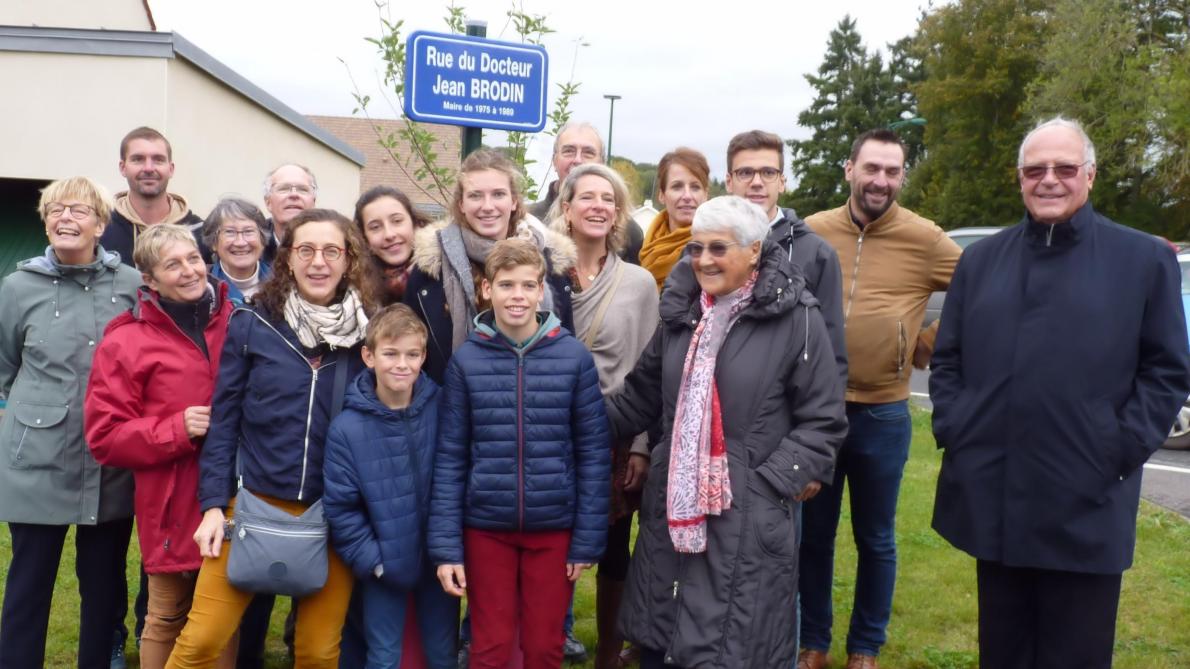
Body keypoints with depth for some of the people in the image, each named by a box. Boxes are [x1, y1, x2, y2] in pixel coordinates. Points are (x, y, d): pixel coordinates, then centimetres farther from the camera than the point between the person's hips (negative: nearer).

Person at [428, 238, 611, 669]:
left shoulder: (574, 357, -5)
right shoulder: (466, 360, -4)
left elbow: (593, 453, -2)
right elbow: (450, 459, -2)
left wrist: (588, 539, -5)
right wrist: (445, 545, -6)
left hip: (553, 527, 0)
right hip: (486, 527, 0)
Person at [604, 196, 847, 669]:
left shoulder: (796, 319, -9)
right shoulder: (679, 312, 8)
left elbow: (823, 421, -6)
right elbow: (640, 397, 17)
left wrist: (775, 480, -14)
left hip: (749, 519, -5)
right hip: (671, 509, 6)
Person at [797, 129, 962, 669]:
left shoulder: (924, 239, -6)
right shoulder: (811, 233, -1)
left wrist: (932, 345, -3)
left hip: (883, 415, -1)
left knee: (875, 540, 14)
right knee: (813, 534, 13)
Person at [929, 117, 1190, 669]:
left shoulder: (1145, 259, 1)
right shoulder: (980, 259, 10)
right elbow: (947, 359, 12)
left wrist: (1120, 452, -10)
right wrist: (952, 430, 0)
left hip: (1086, 508, -3)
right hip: (992, 502, 3)